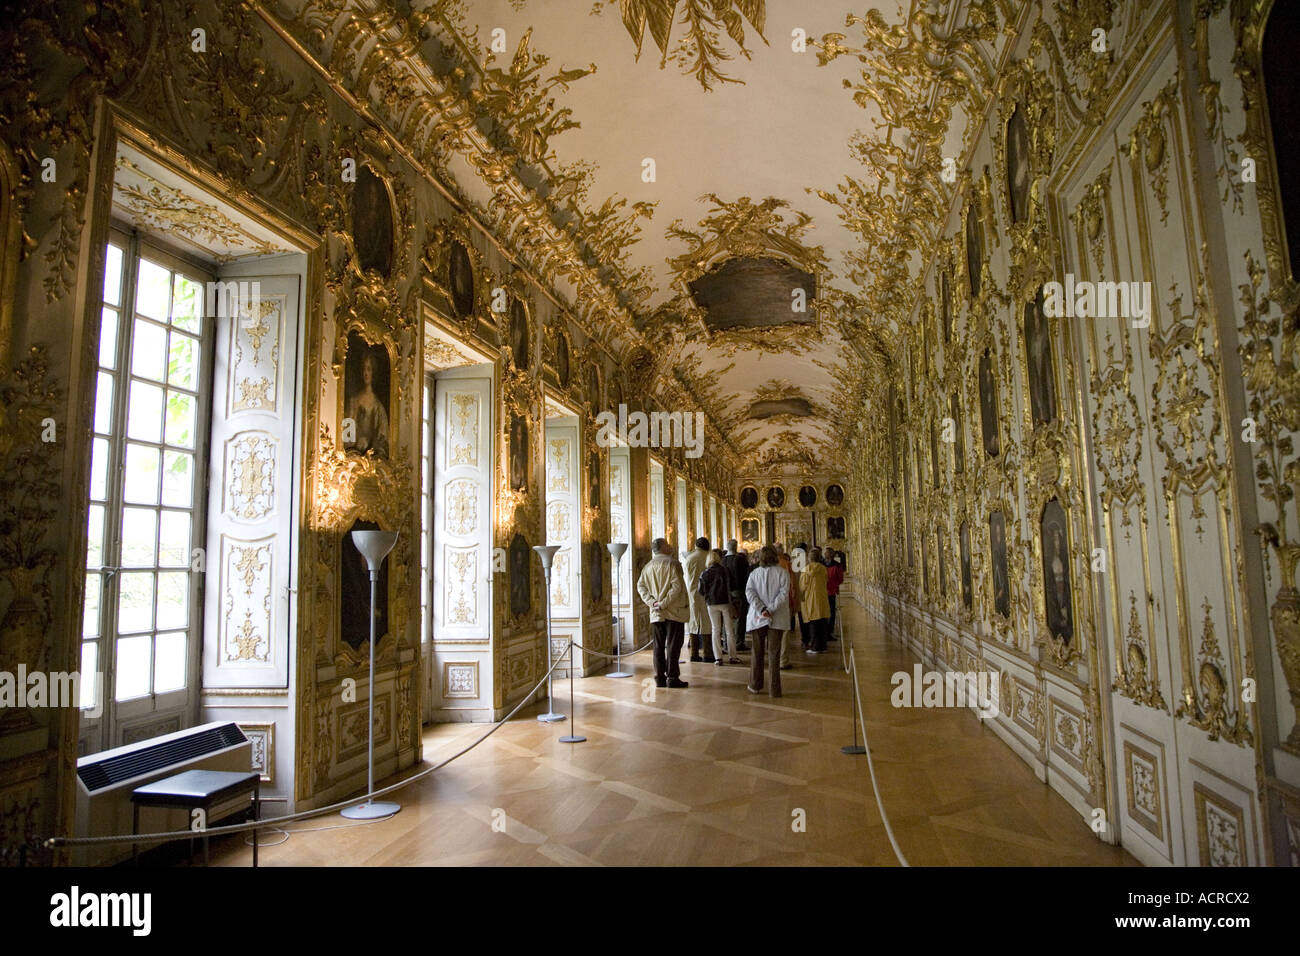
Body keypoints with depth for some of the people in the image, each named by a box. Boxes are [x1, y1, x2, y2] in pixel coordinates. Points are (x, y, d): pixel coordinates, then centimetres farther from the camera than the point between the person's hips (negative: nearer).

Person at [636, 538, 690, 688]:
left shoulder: (647, 567, 11)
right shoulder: (672, 563, -7)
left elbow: (640, 586, 3)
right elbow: (676, 586, -17)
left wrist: (652, 602, -4)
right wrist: (664, 603, -14)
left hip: (656, 614, 5)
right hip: (673, 612, -5)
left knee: (658, 646, 9)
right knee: (672, 645, -1)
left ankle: (660, 678, 12)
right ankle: (672, 678, 1)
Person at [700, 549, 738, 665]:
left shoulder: (706, 572, -5)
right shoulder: (725, 569, -5)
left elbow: (701, 590, -2)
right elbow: (731, 585, 2)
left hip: (712, 603, 1)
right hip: (725, 602, -1)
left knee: (716, 630, 8)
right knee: (729, 629, 8)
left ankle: (718, 657, 4)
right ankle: (733, 657, 11)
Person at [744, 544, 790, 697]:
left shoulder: (754, 573, 4)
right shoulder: (782, 572, -2)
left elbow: (749, 592, -7)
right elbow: (784, 592, -13)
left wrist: (762, 610, -12)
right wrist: (770, 609, -15)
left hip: (757, 619, 2)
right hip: (777, 619, -2)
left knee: (757, 653, 14)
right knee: (774, 654, 3)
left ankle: (755, 686, 21)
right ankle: (774, 689, 4)